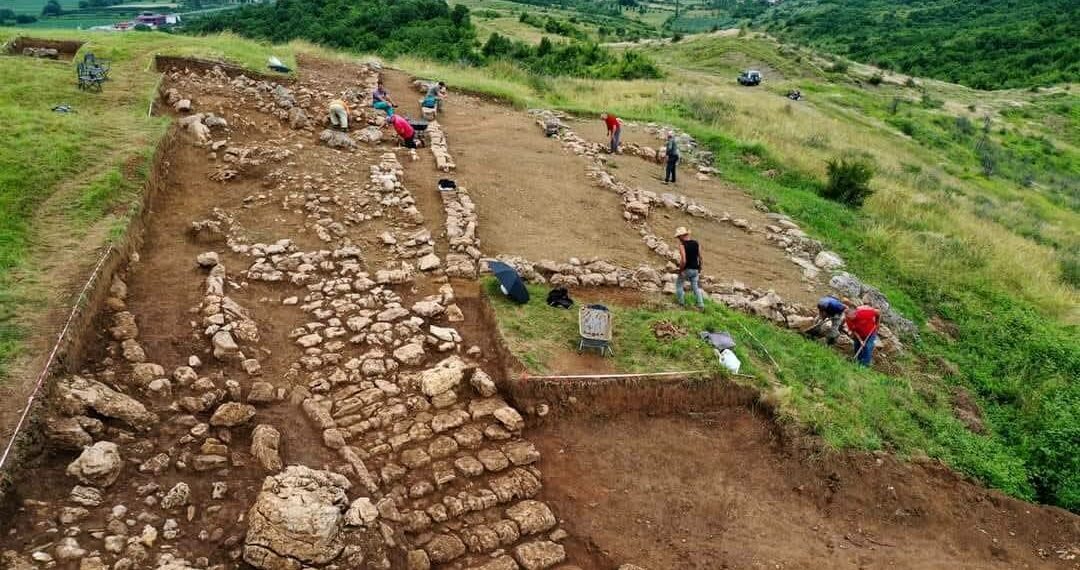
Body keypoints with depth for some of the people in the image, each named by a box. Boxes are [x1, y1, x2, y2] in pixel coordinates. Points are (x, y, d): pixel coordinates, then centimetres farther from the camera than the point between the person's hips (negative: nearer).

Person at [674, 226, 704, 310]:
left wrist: (680, 270, -14)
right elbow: (700, 257, 7)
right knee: (695, 287, 16)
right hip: (695, 269, 6)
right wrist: (699, 267, 20)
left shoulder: (682, 244, -17)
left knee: (678, 284, 16)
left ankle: (681, 303, 17)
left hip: (686, 269, -6)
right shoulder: (696, 243, 2)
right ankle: (701, 305, 10)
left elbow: (683, 260, -25)